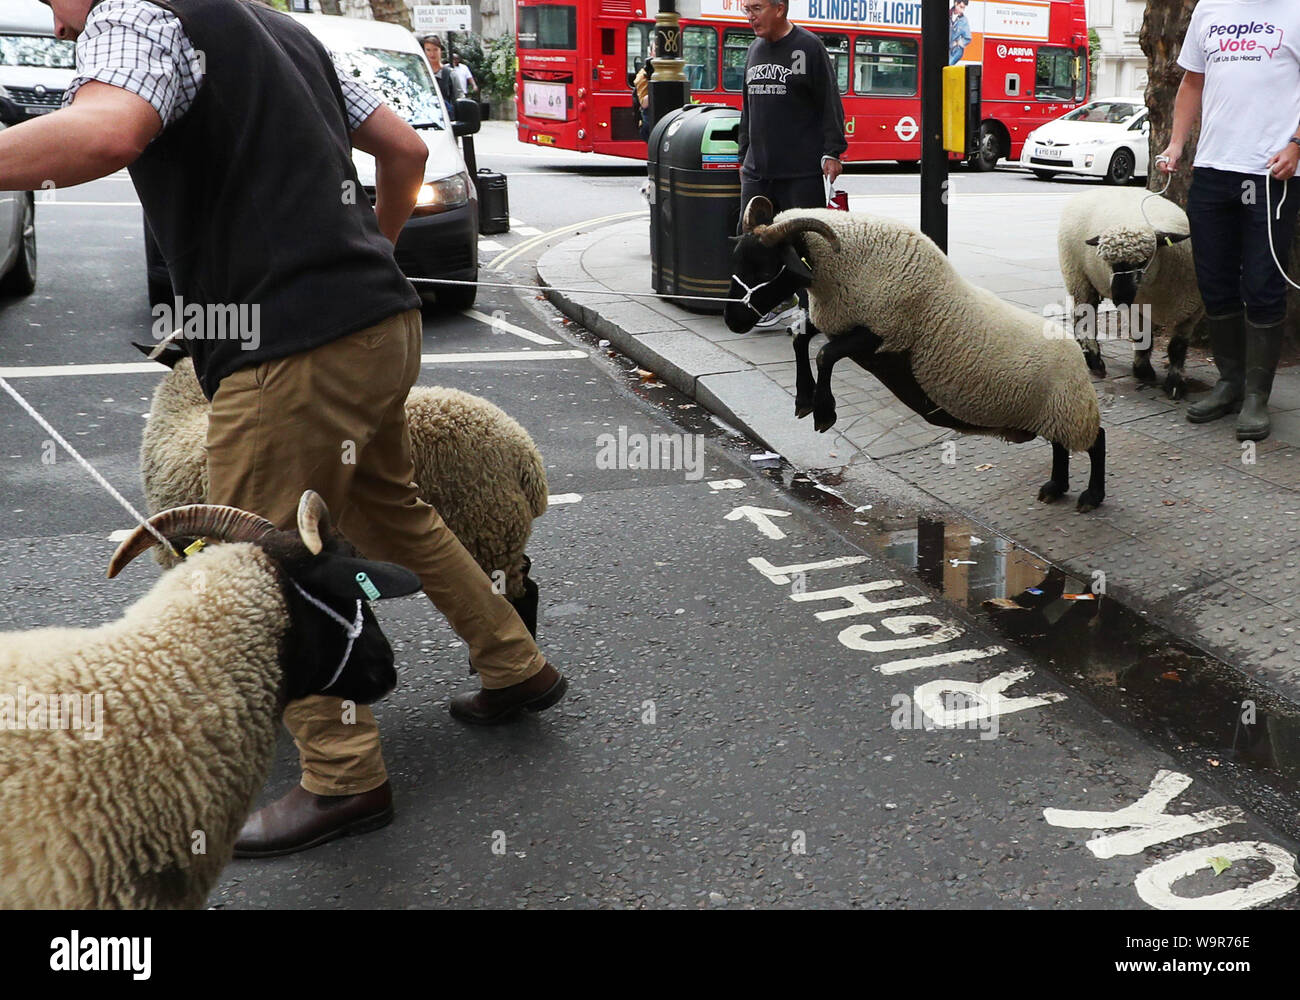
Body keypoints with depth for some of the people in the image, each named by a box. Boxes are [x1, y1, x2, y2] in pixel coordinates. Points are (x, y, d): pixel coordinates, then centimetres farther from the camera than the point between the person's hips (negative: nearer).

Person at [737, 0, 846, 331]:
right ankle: (778, 305, 12)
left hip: (802, 170, -6)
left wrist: (833, 152, -11)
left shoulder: (808, 46, -4)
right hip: (758, 170, 6)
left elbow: (830, 103, -6)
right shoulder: (755, 49, 14)